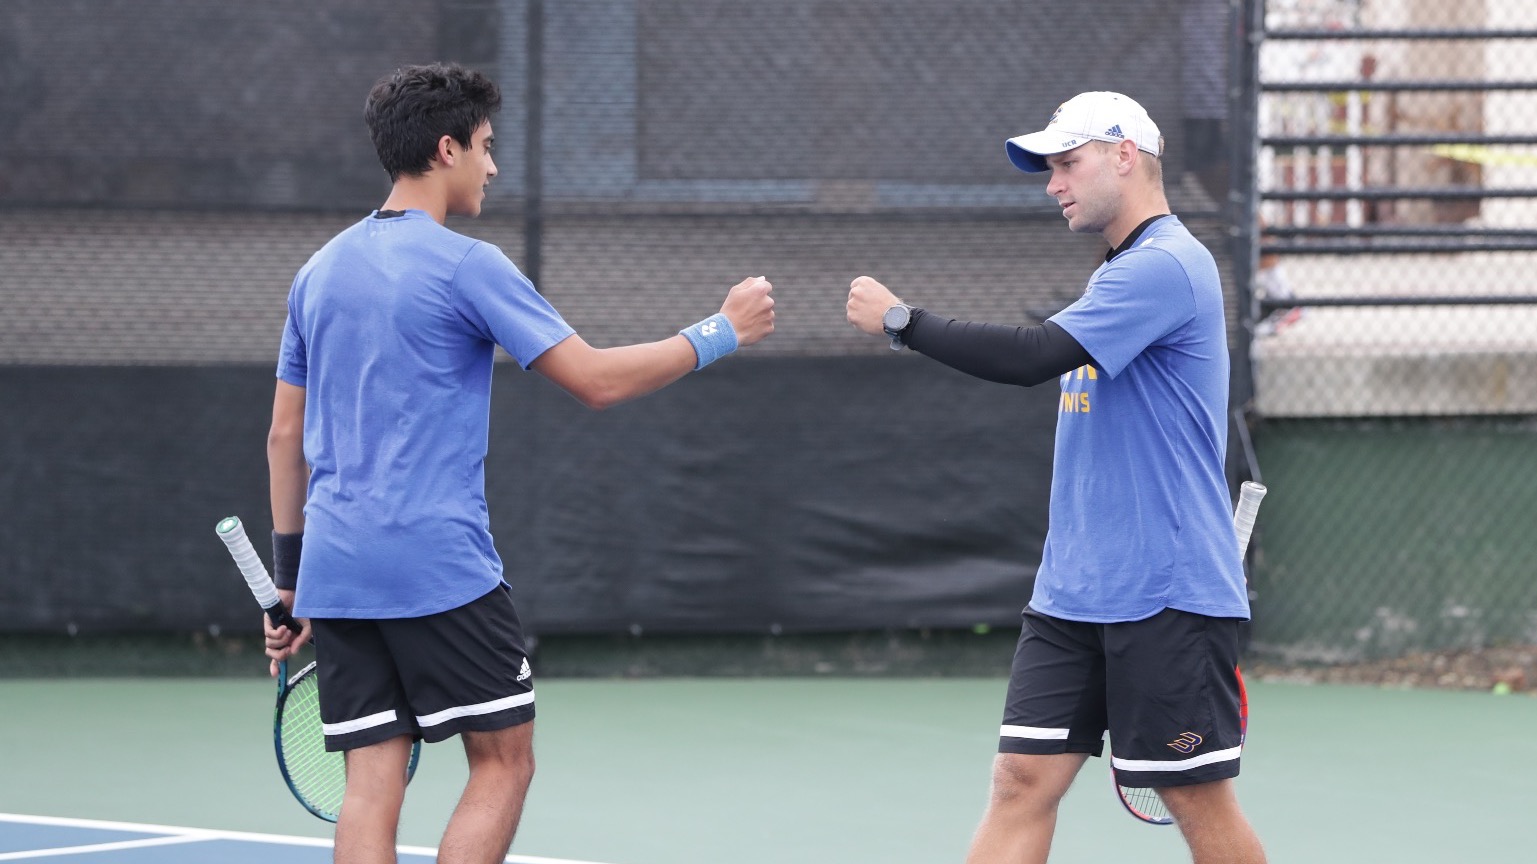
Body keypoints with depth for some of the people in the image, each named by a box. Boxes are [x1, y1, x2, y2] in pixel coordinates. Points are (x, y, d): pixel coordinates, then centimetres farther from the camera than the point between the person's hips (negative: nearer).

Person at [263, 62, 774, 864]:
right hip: (439, 565, -7)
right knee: (502, 762, 3)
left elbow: (284, 435, 16)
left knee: (372, 783, 4)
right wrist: (720, 333, 1)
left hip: (336, 566, 7)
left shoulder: (320, 272, 13)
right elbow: (596, 378, -11)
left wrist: (288, 574, 22)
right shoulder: (465, 265, -8)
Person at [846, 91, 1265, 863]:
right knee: (1023, 779, -1)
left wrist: (900, 321, -17)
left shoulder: (1164, 266, -15)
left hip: (1166, 596, -9)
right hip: (1072, 594, 9)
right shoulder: (1120, 275, 17)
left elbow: (1035, 357, -25)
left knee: (1197, 798, -1)